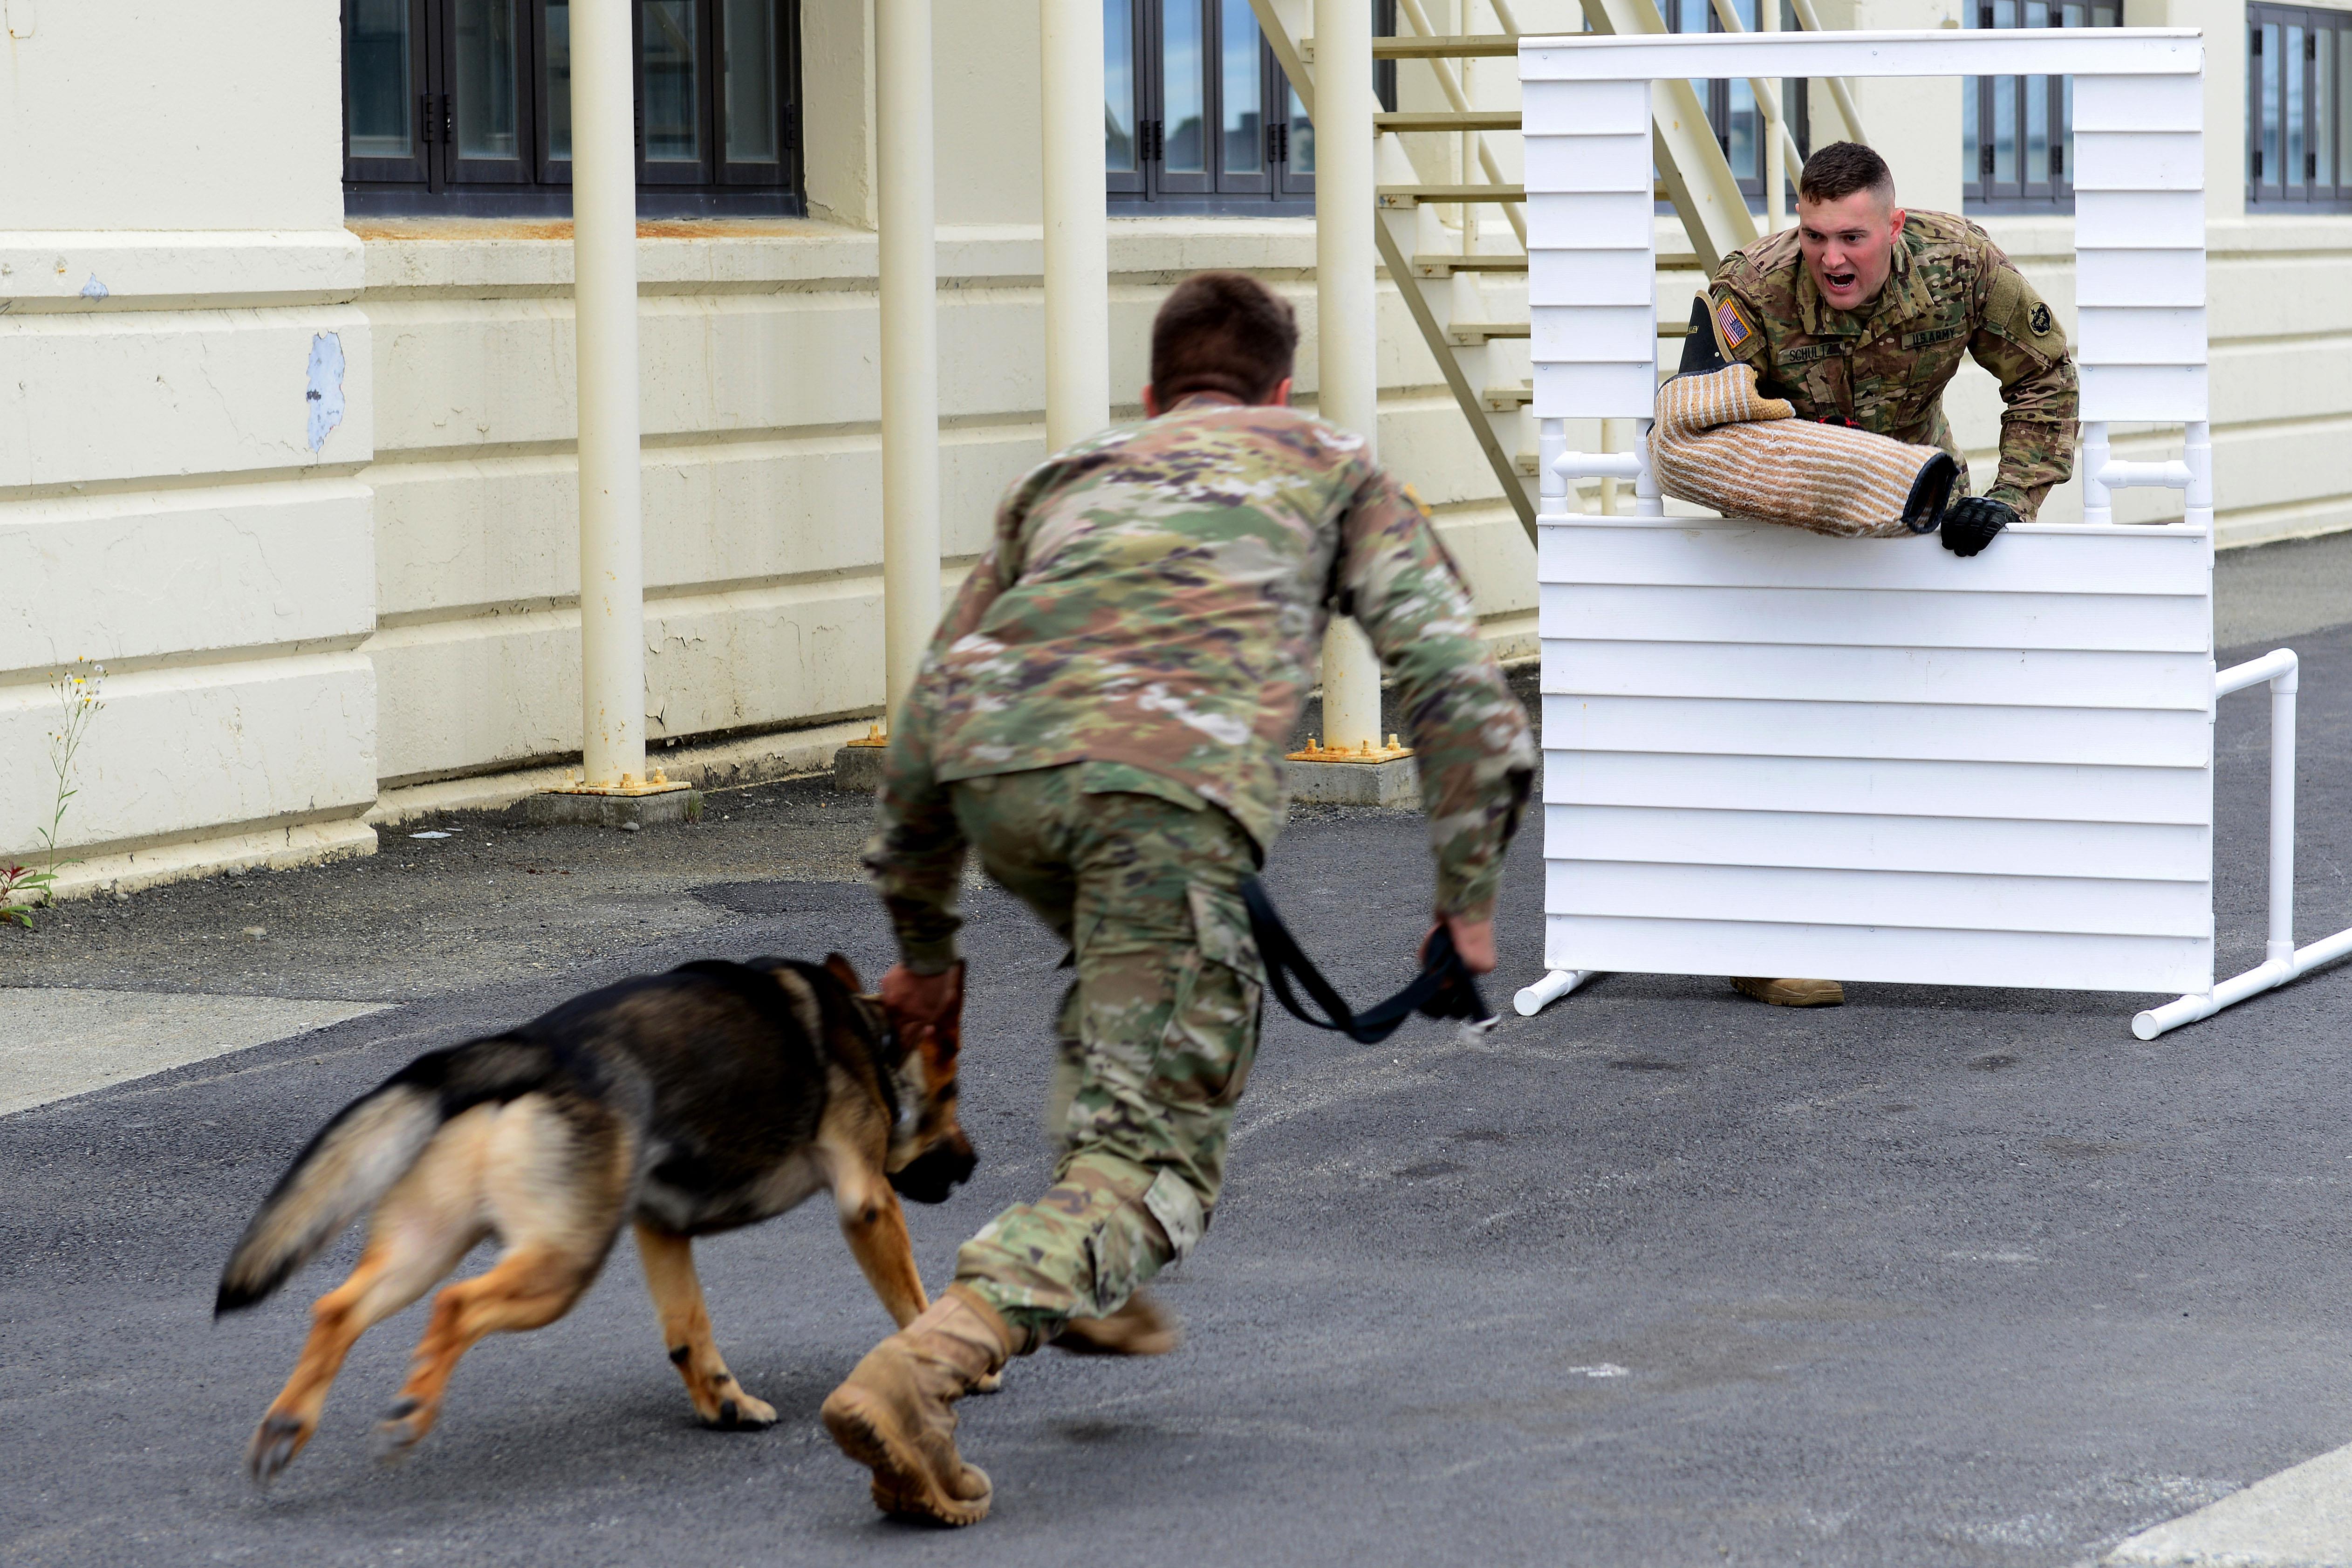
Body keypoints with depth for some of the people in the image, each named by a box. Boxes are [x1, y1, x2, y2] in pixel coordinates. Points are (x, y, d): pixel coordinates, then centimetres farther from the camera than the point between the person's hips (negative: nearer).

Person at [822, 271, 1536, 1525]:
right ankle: (924, 1367, -24)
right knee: (1152, 1161, -1)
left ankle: (1091, 1290, 33)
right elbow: (1452, 680, 15)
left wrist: (924, 940, 44)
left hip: (999, 762, 4)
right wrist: (1469, 894, 18)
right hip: (1174, 780, -4)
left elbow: (924, 725, 36)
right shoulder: (1332, 468, 31)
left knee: (1132, 957, 38)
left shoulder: (1063, 478, 38)